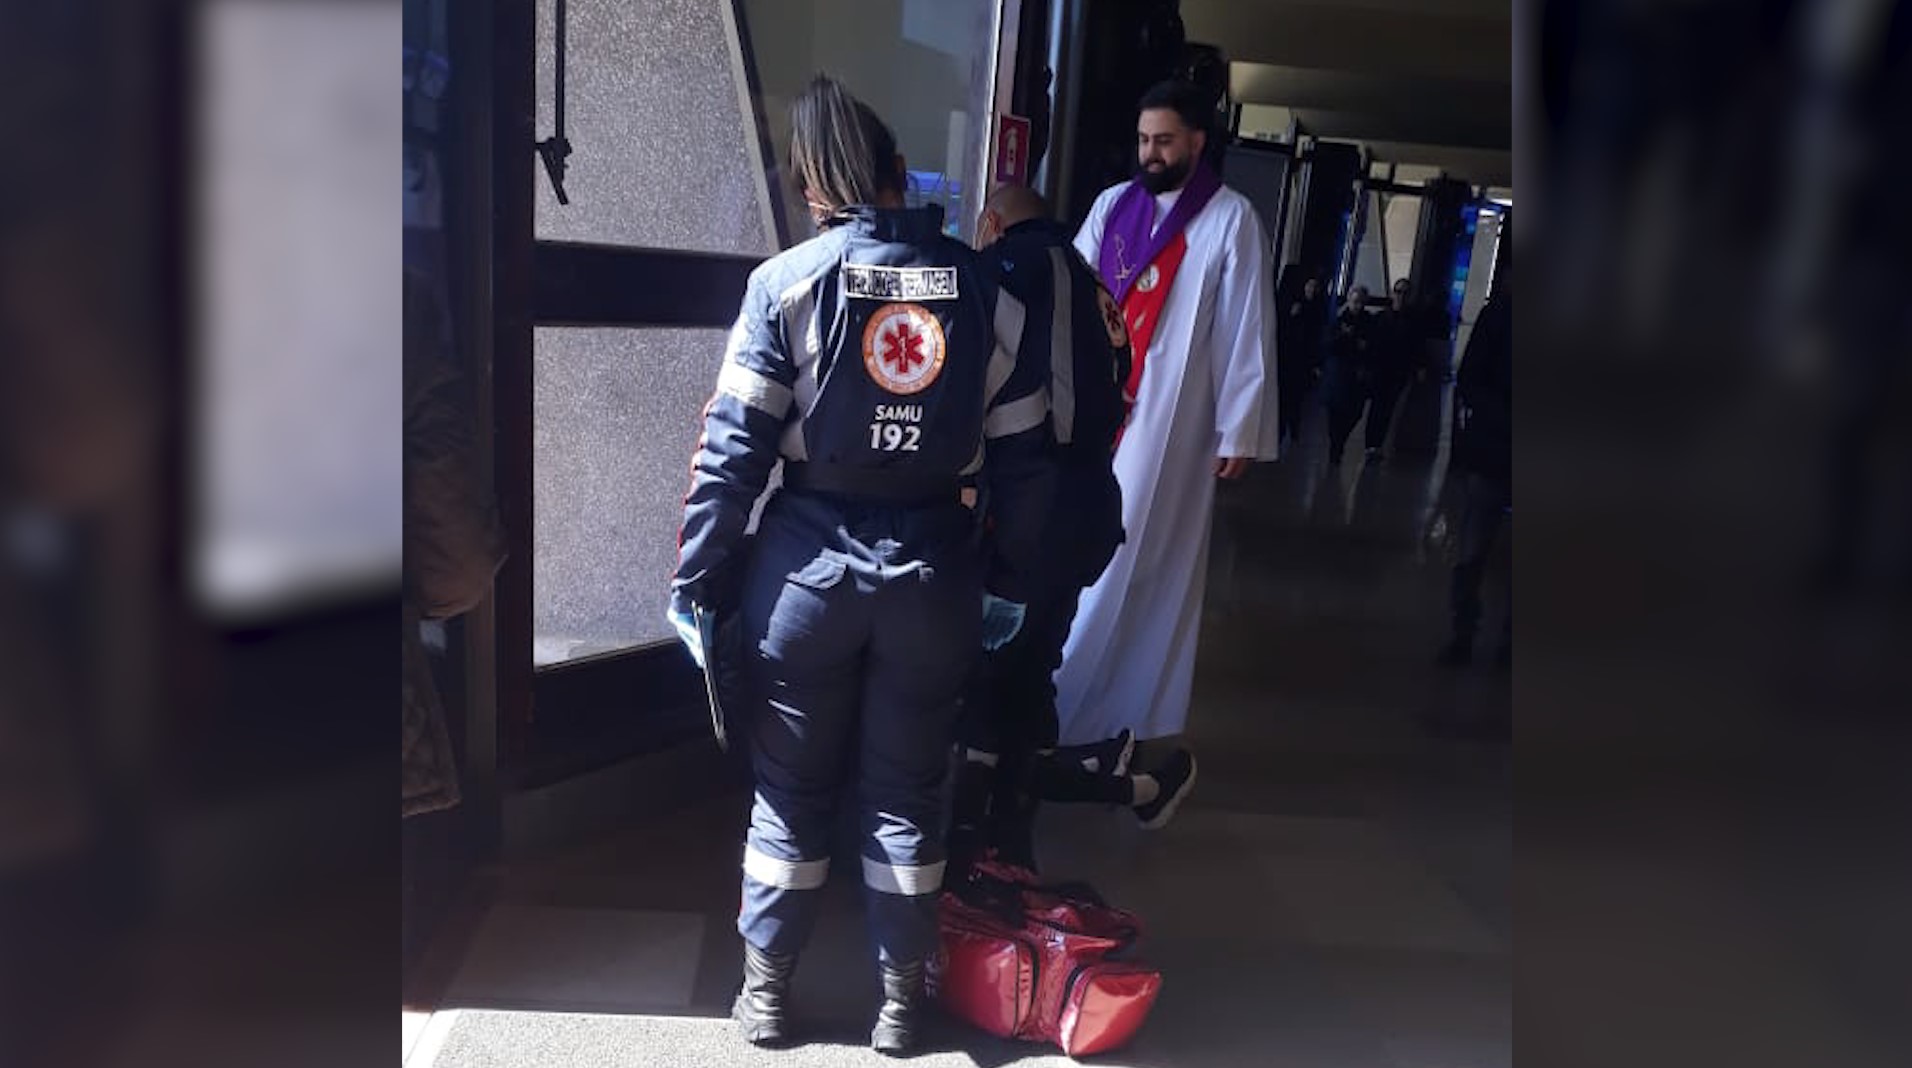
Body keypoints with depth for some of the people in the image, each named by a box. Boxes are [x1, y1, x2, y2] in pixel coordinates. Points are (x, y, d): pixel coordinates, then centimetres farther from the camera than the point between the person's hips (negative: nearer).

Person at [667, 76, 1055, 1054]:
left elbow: (733, 447, -9)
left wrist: (695, 582, -2)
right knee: (908, 791, 14)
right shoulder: (984, 290, 1)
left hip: (810, 563, -2)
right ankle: (901, 1000, 24)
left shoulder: (787, 281, -7)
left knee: (790, 788, 13)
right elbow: (1024, 462, 2)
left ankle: (766, 990, 25)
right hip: (933, 570, 2)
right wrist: (1007, 584, 13)